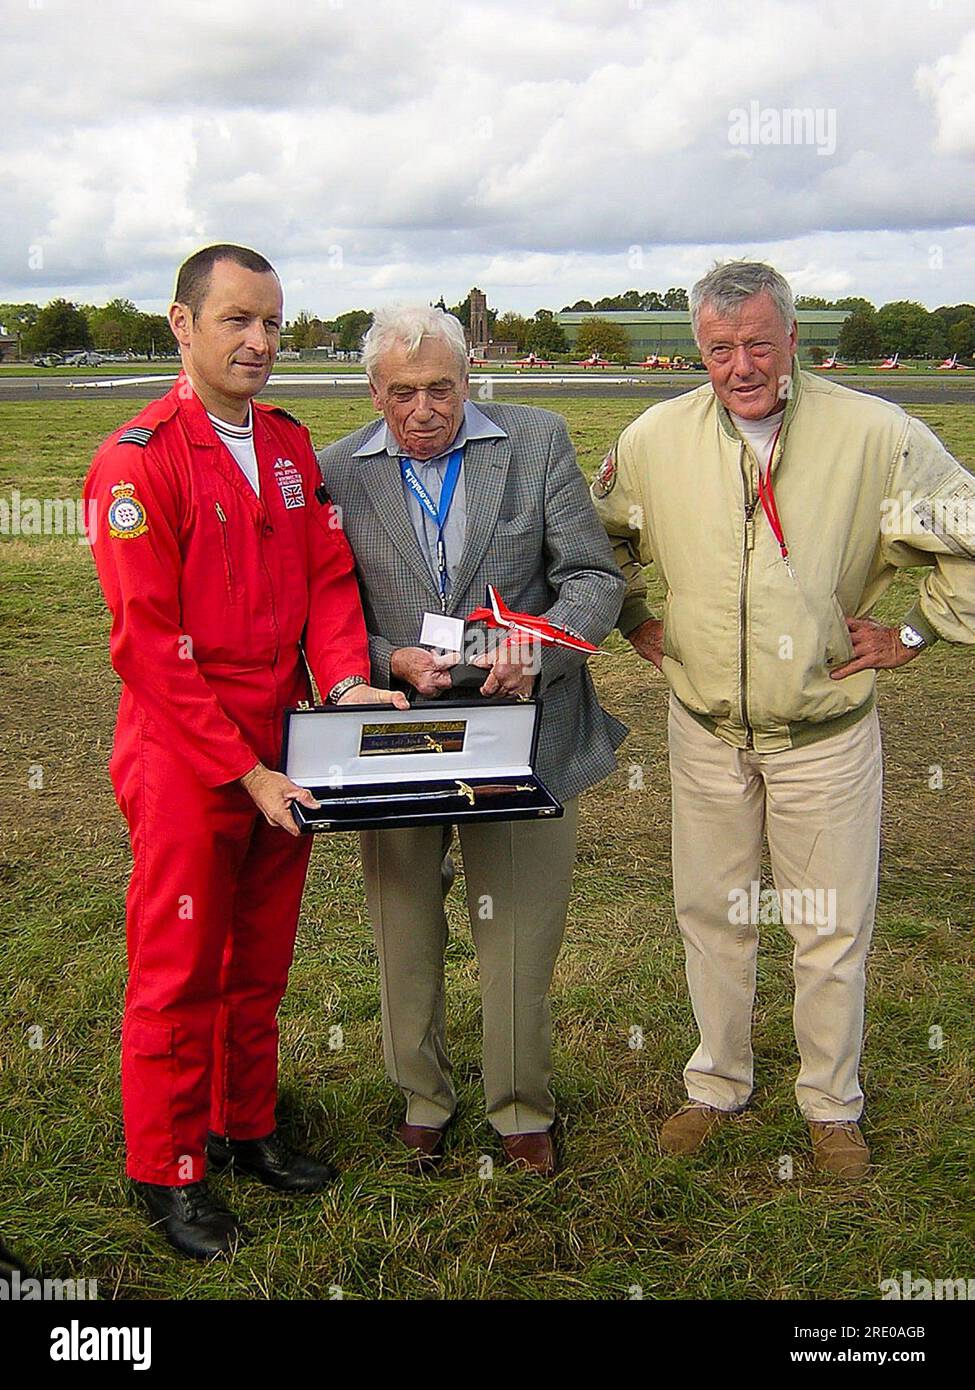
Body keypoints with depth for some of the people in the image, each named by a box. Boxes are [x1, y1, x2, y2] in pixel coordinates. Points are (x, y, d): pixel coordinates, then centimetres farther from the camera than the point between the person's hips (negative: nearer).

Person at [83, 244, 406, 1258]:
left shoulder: (291, 447, 7)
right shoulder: (137, 461, -15)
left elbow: (327, 575, 9)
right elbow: (150, 648, -17)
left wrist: (344, 681, -10)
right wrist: (245, 772, -17)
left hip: (282, 753, 7)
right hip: (183, 764, -6)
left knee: (261, 961, 19)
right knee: (180, 973, 7)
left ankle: (245, 1127, 37)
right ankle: (166, 1172, 25)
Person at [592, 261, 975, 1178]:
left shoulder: (873, 435, -12)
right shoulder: (655, 439, -3)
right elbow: (600, 539, 16)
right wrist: (635, 621, 10)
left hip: (826, 732, -2)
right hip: (706, 730, 2)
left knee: (833, 929, 8)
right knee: (711, 916, 15)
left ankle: (831, 1105, 30)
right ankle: (716, 1086, 35)